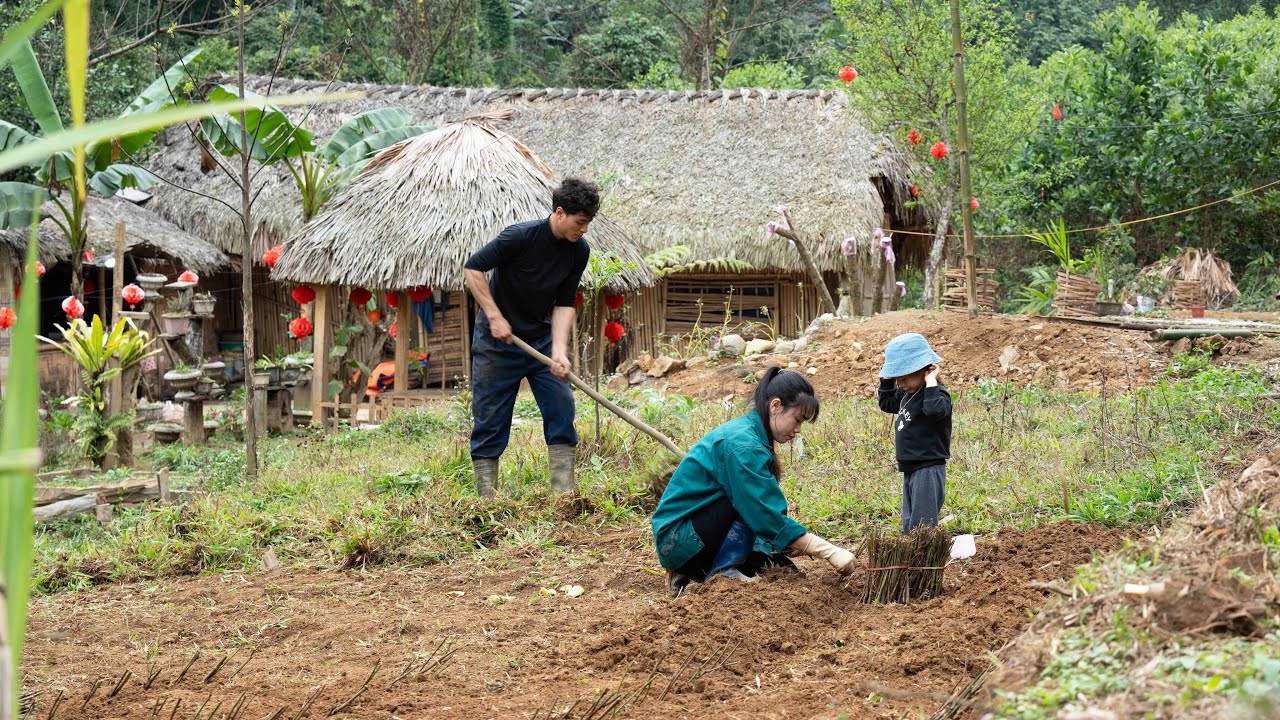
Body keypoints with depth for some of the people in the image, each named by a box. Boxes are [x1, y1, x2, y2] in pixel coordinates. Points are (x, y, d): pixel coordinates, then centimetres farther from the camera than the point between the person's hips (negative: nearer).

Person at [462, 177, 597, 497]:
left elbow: (564, 303, -3)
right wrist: (495, 316, -20)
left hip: (541, 339, 5)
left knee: (562, 408, -5)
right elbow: (473, 268, -16)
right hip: (497, 340, -5)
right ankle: (486, 498, 6)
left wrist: (559, 350, -17)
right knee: (490, 417, -1)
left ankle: (565, 492, -3)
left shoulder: (579, 251, -5)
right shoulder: (522, 236, -22)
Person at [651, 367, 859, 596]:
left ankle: (688, 576, 8)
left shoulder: (745, 433, 9)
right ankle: (722, 573, -16)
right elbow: (767, 518, -26)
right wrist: (829, 551, -25)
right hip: (678, 538, -10)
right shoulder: (742, 445, -22)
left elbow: (762, 515, 15)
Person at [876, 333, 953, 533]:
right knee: (909, 526, 13)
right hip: (910, 470, 10)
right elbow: (886, 402, 28)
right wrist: (887, 379, 14)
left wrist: (931, 382, -28)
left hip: (928, 470, -10)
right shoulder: (907, 393, 11)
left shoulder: (937, 394, -16)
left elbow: (935, 410, -39)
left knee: (921, 526, -11)